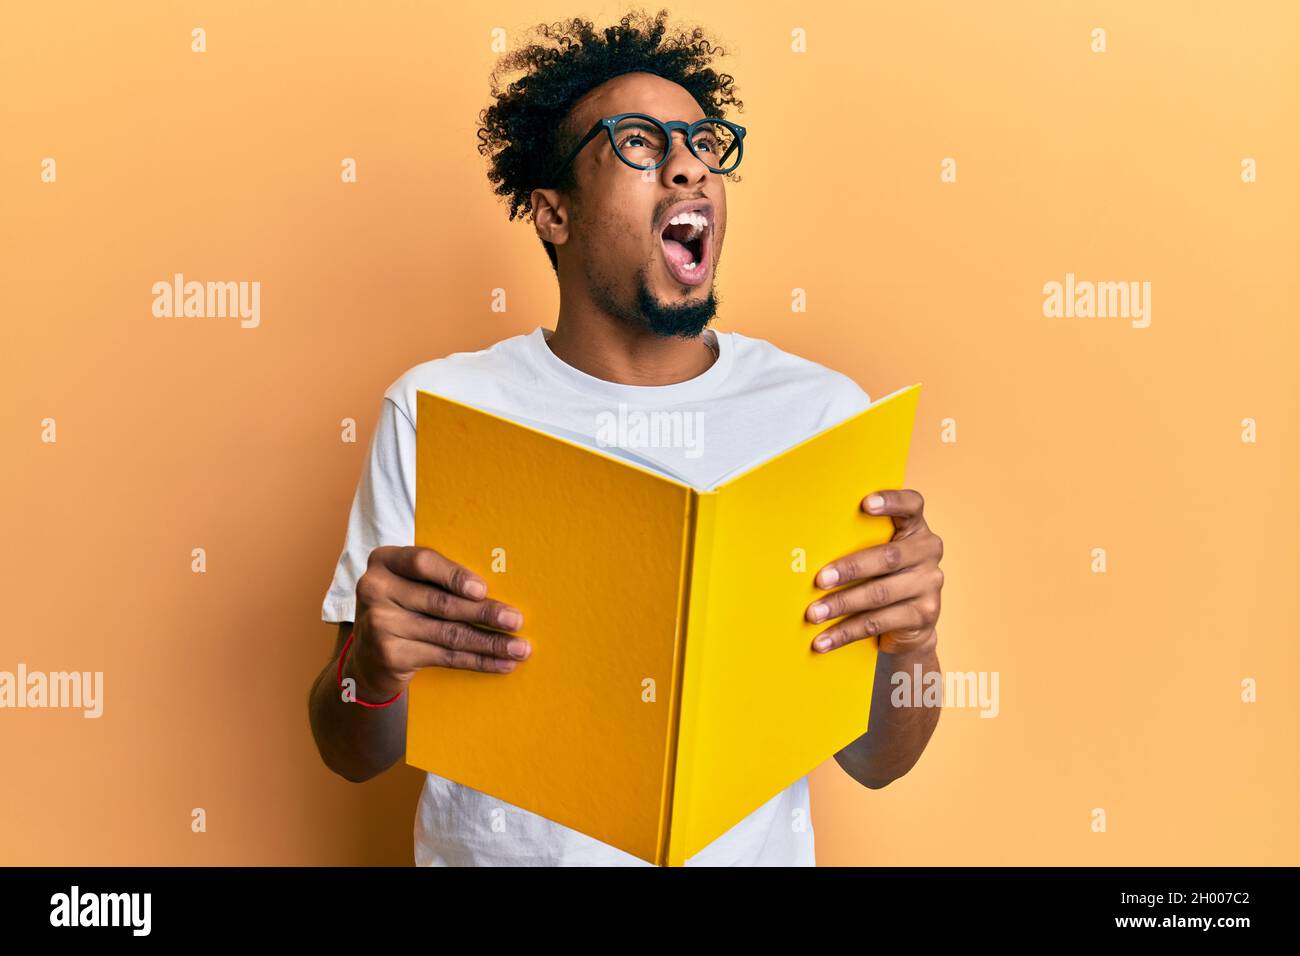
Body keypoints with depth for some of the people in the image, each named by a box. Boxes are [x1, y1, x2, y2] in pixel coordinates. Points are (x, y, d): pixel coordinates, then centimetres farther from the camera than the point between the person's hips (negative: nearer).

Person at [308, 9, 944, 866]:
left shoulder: (823, 410, -4)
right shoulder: (435, 410, -5)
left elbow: (874, 761, 0)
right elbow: (353, 756, -3)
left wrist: (911, 645, -20)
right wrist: (374, 667, -24)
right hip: (493, 847, 0)